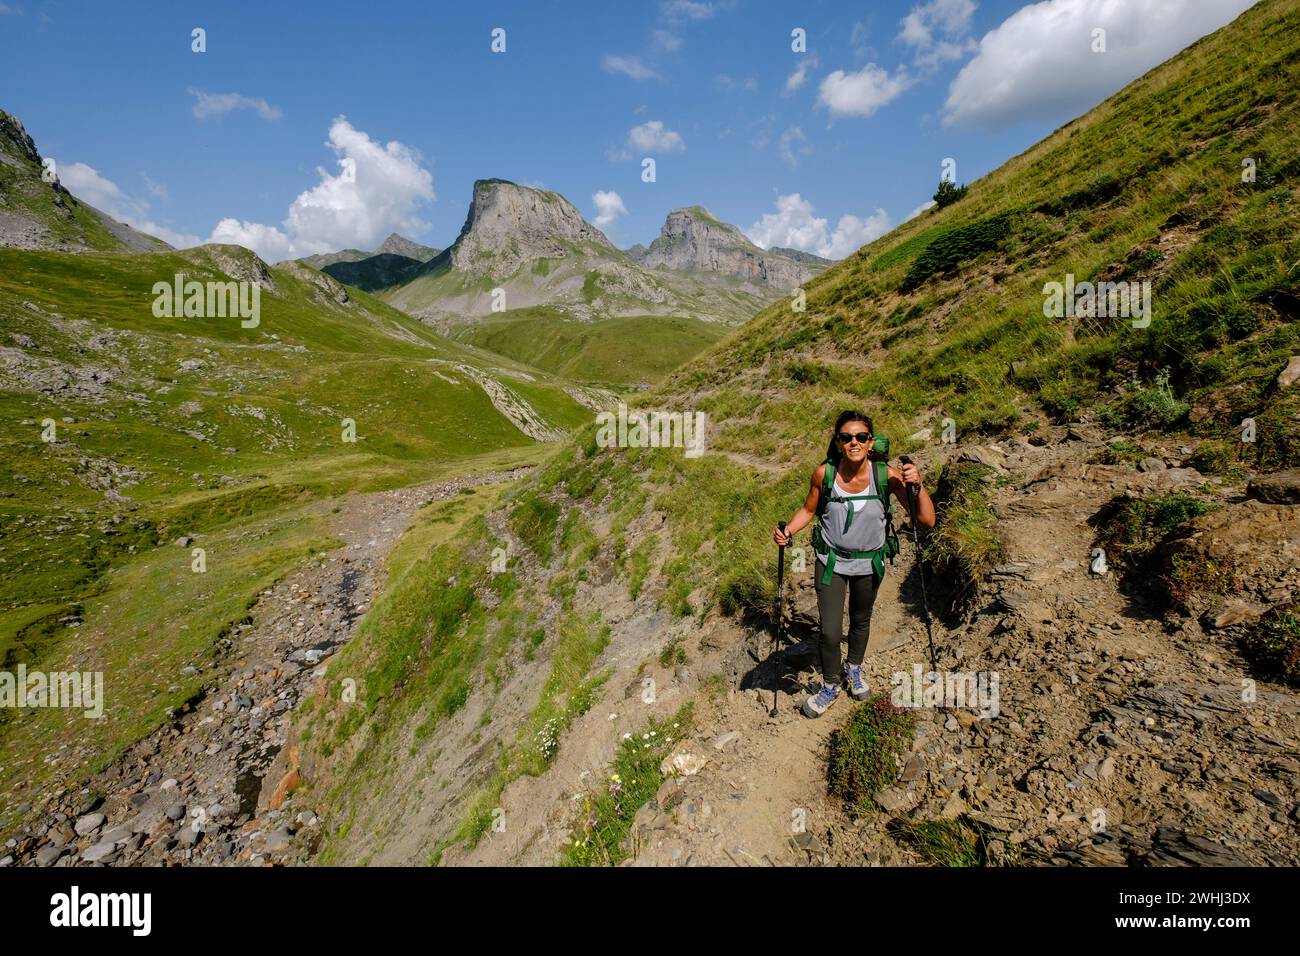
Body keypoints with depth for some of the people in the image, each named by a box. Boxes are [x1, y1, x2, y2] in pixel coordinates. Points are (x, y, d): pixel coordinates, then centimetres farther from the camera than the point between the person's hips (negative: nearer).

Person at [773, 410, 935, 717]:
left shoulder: (887, 474, -23)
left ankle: (854, 669, 54)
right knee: (829, 631, -4)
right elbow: (809, 510, -2)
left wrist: (917, 485, -37)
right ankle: (830, 685, 26)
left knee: (861, 621, 24)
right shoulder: (824, 473, -20)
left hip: (870, 563, 1)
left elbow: (927, 521, -21)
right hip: (831, 561, -1)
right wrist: (787, 531, -20)